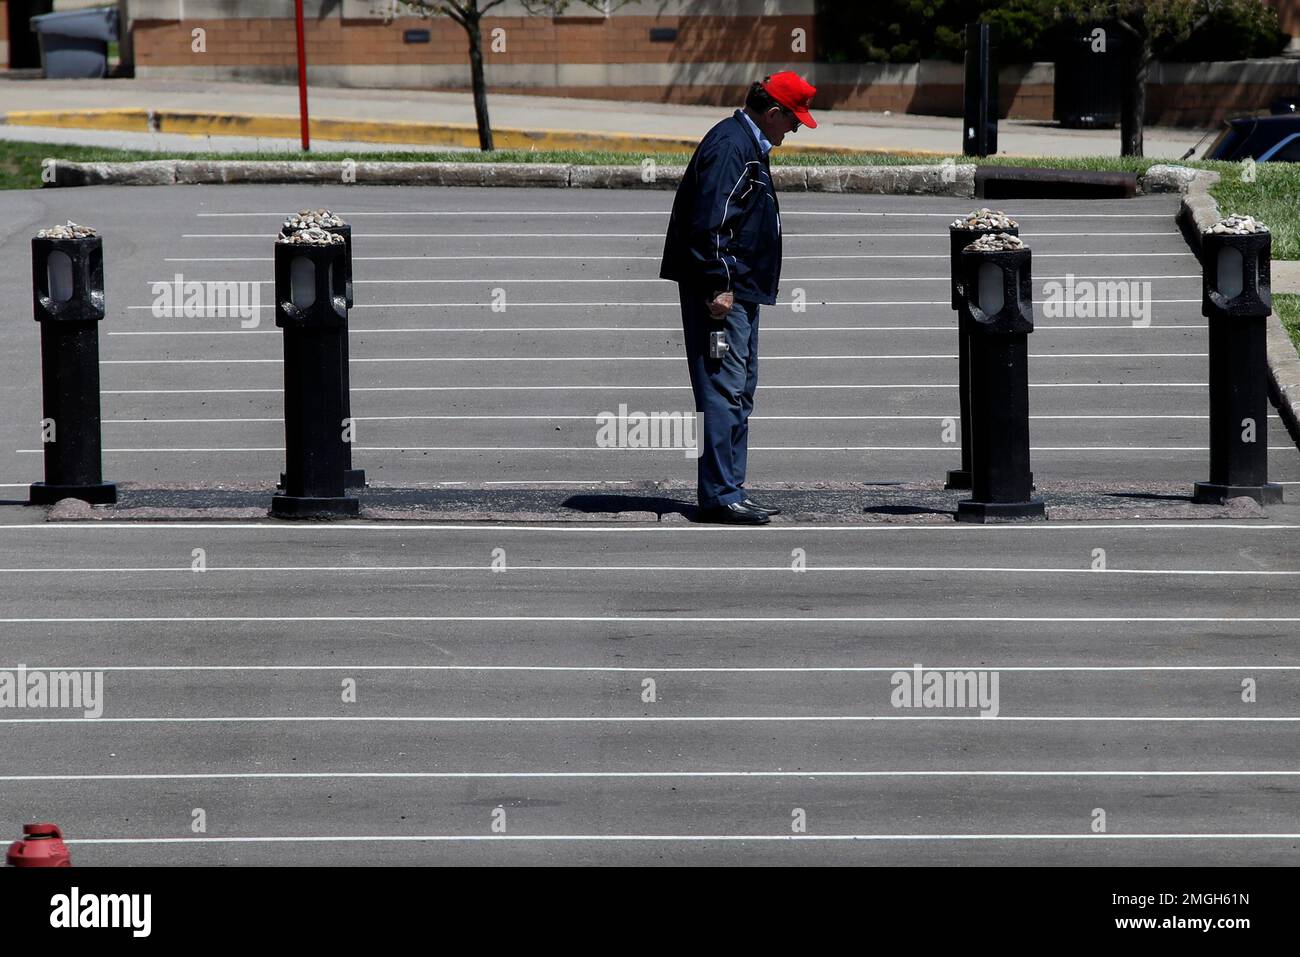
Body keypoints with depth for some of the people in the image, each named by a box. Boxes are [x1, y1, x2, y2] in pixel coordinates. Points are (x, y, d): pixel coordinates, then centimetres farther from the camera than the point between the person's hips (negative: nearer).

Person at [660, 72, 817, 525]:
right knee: (724, 390, -11)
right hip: (722, 289, -11)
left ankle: (729, 491, 17)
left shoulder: (748, 146, 18)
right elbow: (710, 220, -22)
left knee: (739, 392, 13)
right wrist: (719, 285, -23)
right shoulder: (730, 147, -15)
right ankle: (720, 495, -12)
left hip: (738, 289, 11)